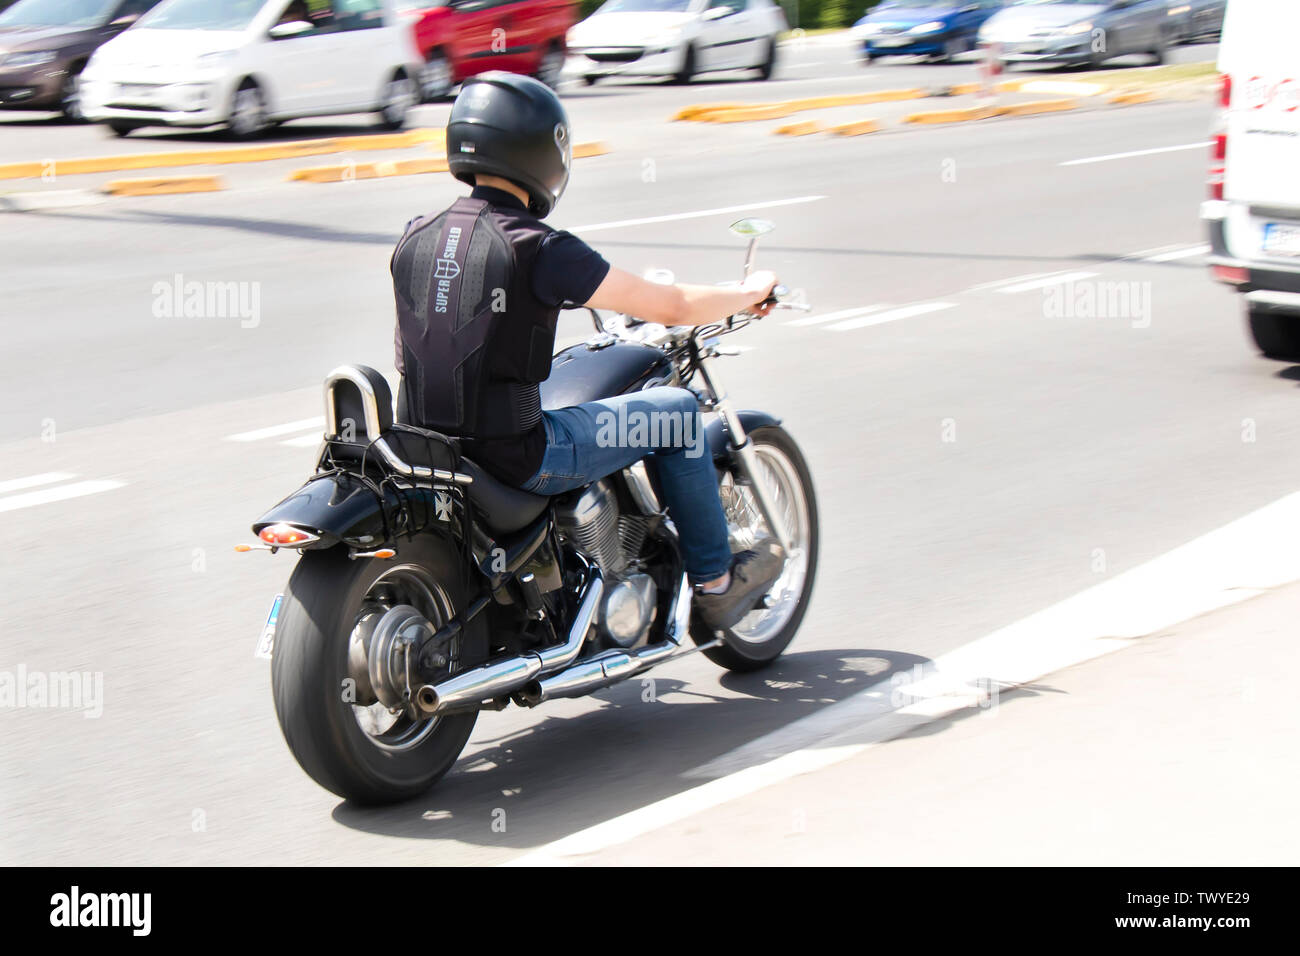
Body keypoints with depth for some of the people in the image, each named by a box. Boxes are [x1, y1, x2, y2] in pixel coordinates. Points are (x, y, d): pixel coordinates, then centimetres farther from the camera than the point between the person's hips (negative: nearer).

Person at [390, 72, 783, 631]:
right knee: (675, 411, 11)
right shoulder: (537, 249, -16)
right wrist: (748, 295, 10)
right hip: (516, 455, -7)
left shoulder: (415, 238, 3)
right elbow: (671, 307, -9)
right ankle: (715, 585, 21)